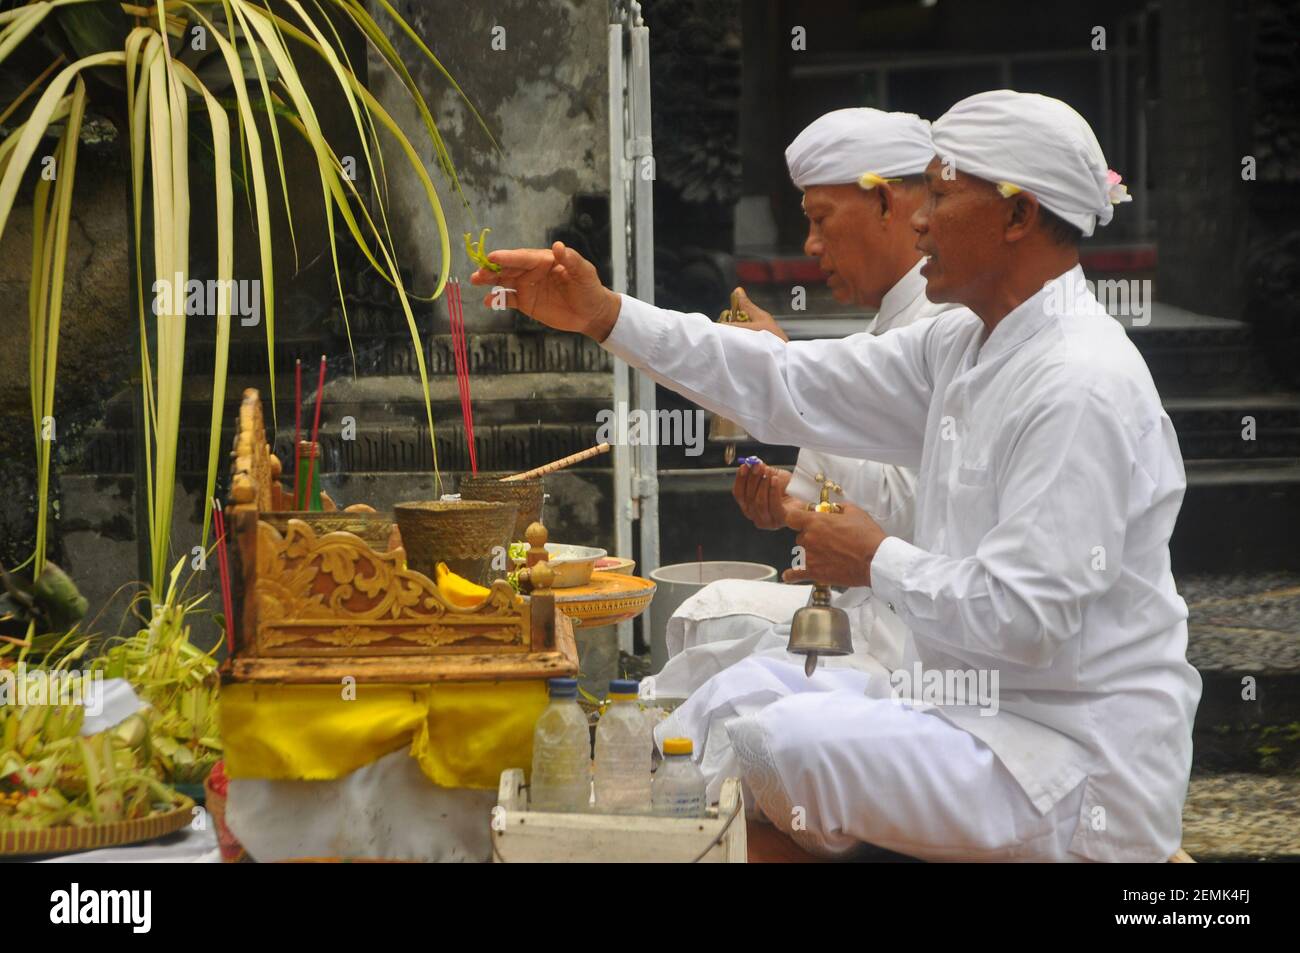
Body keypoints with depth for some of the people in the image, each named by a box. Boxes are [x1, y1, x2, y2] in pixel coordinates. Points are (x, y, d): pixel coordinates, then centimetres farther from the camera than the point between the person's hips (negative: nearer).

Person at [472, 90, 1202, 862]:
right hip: (978, 708, 9)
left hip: (1082, 772, -9)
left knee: (778, 741, -21)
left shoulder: (1082, 387, -22)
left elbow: (1024, 617, -27)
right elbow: (790, 388, 9)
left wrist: (878, 563, -12)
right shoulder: (967, 348, 8)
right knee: (747, 692, 10)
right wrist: (605, 316, 5)